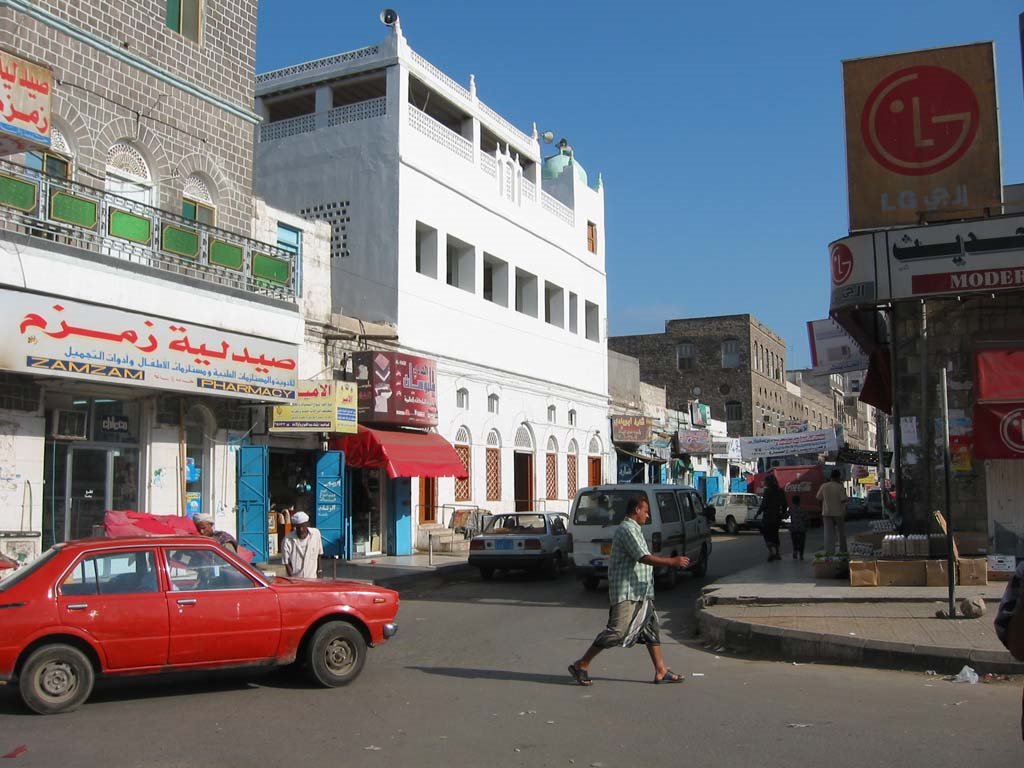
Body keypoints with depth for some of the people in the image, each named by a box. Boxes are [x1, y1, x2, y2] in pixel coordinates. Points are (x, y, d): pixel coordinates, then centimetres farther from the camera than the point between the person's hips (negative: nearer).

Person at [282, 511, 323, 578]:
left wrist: (319, 570, 15)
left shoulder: (316, 534, -6)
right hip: (295, 579, -2)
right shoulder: (288, 540, -14)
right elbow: (286, 563, -8)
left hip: (312, 578, 2)